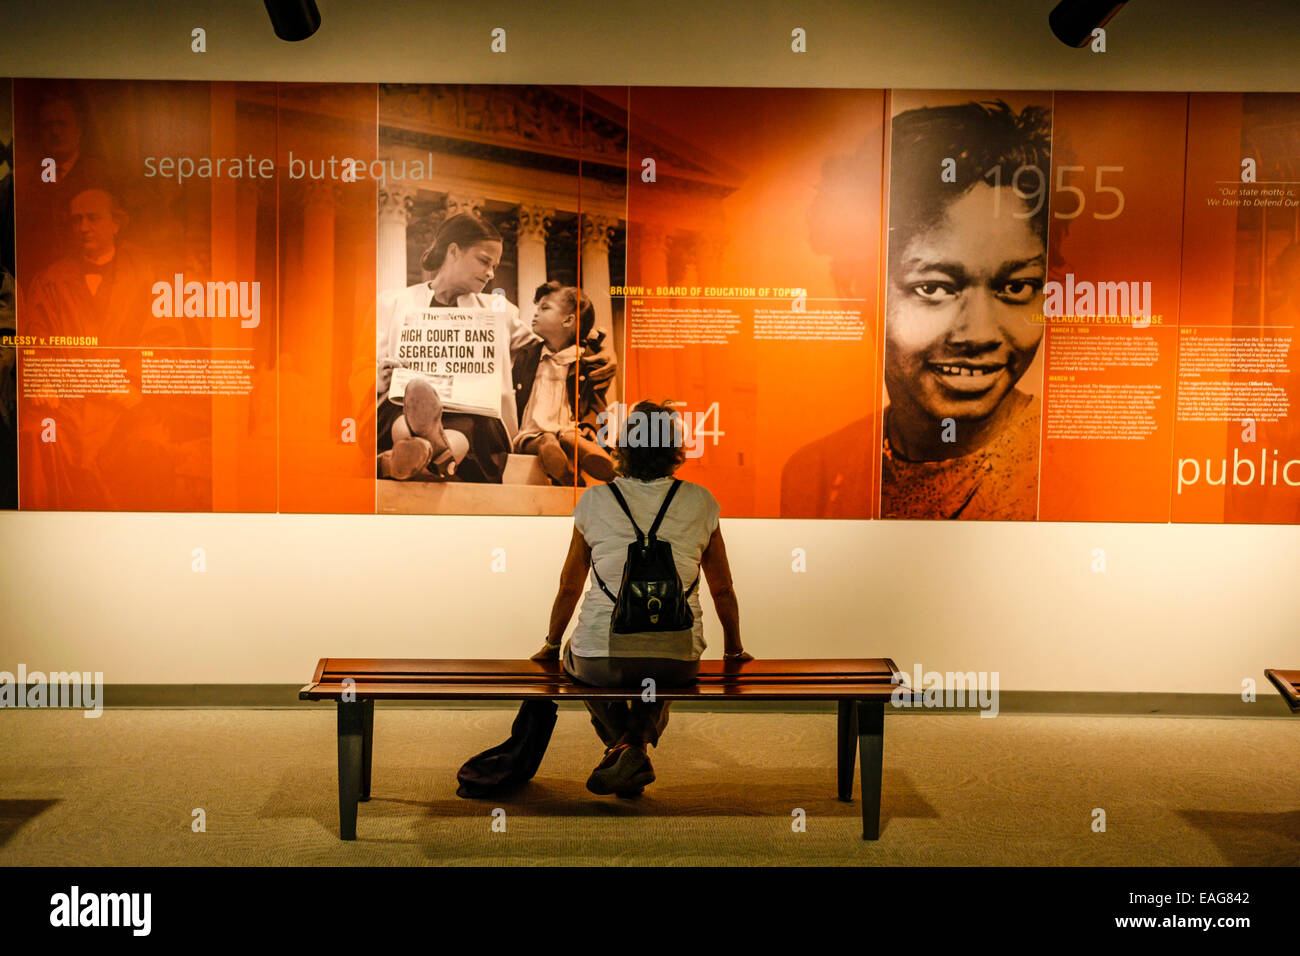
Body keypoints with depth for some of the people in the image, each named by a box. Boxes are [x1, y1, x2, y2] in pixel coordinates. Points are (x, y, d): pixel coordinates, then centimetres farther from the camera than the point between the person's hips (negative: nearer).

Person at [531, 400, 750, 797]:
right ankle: (637, 743, 12)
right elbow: (722, 589, 14)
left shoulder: (595, 500, 3)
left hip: (603, 656, -1)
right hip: (678, 659, 1)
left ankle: (621, 745, 14)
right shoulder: (700, 502, 5)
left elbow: (569, 586, 12)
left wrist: (551, 645, 29)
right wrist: (733, 650, 30)